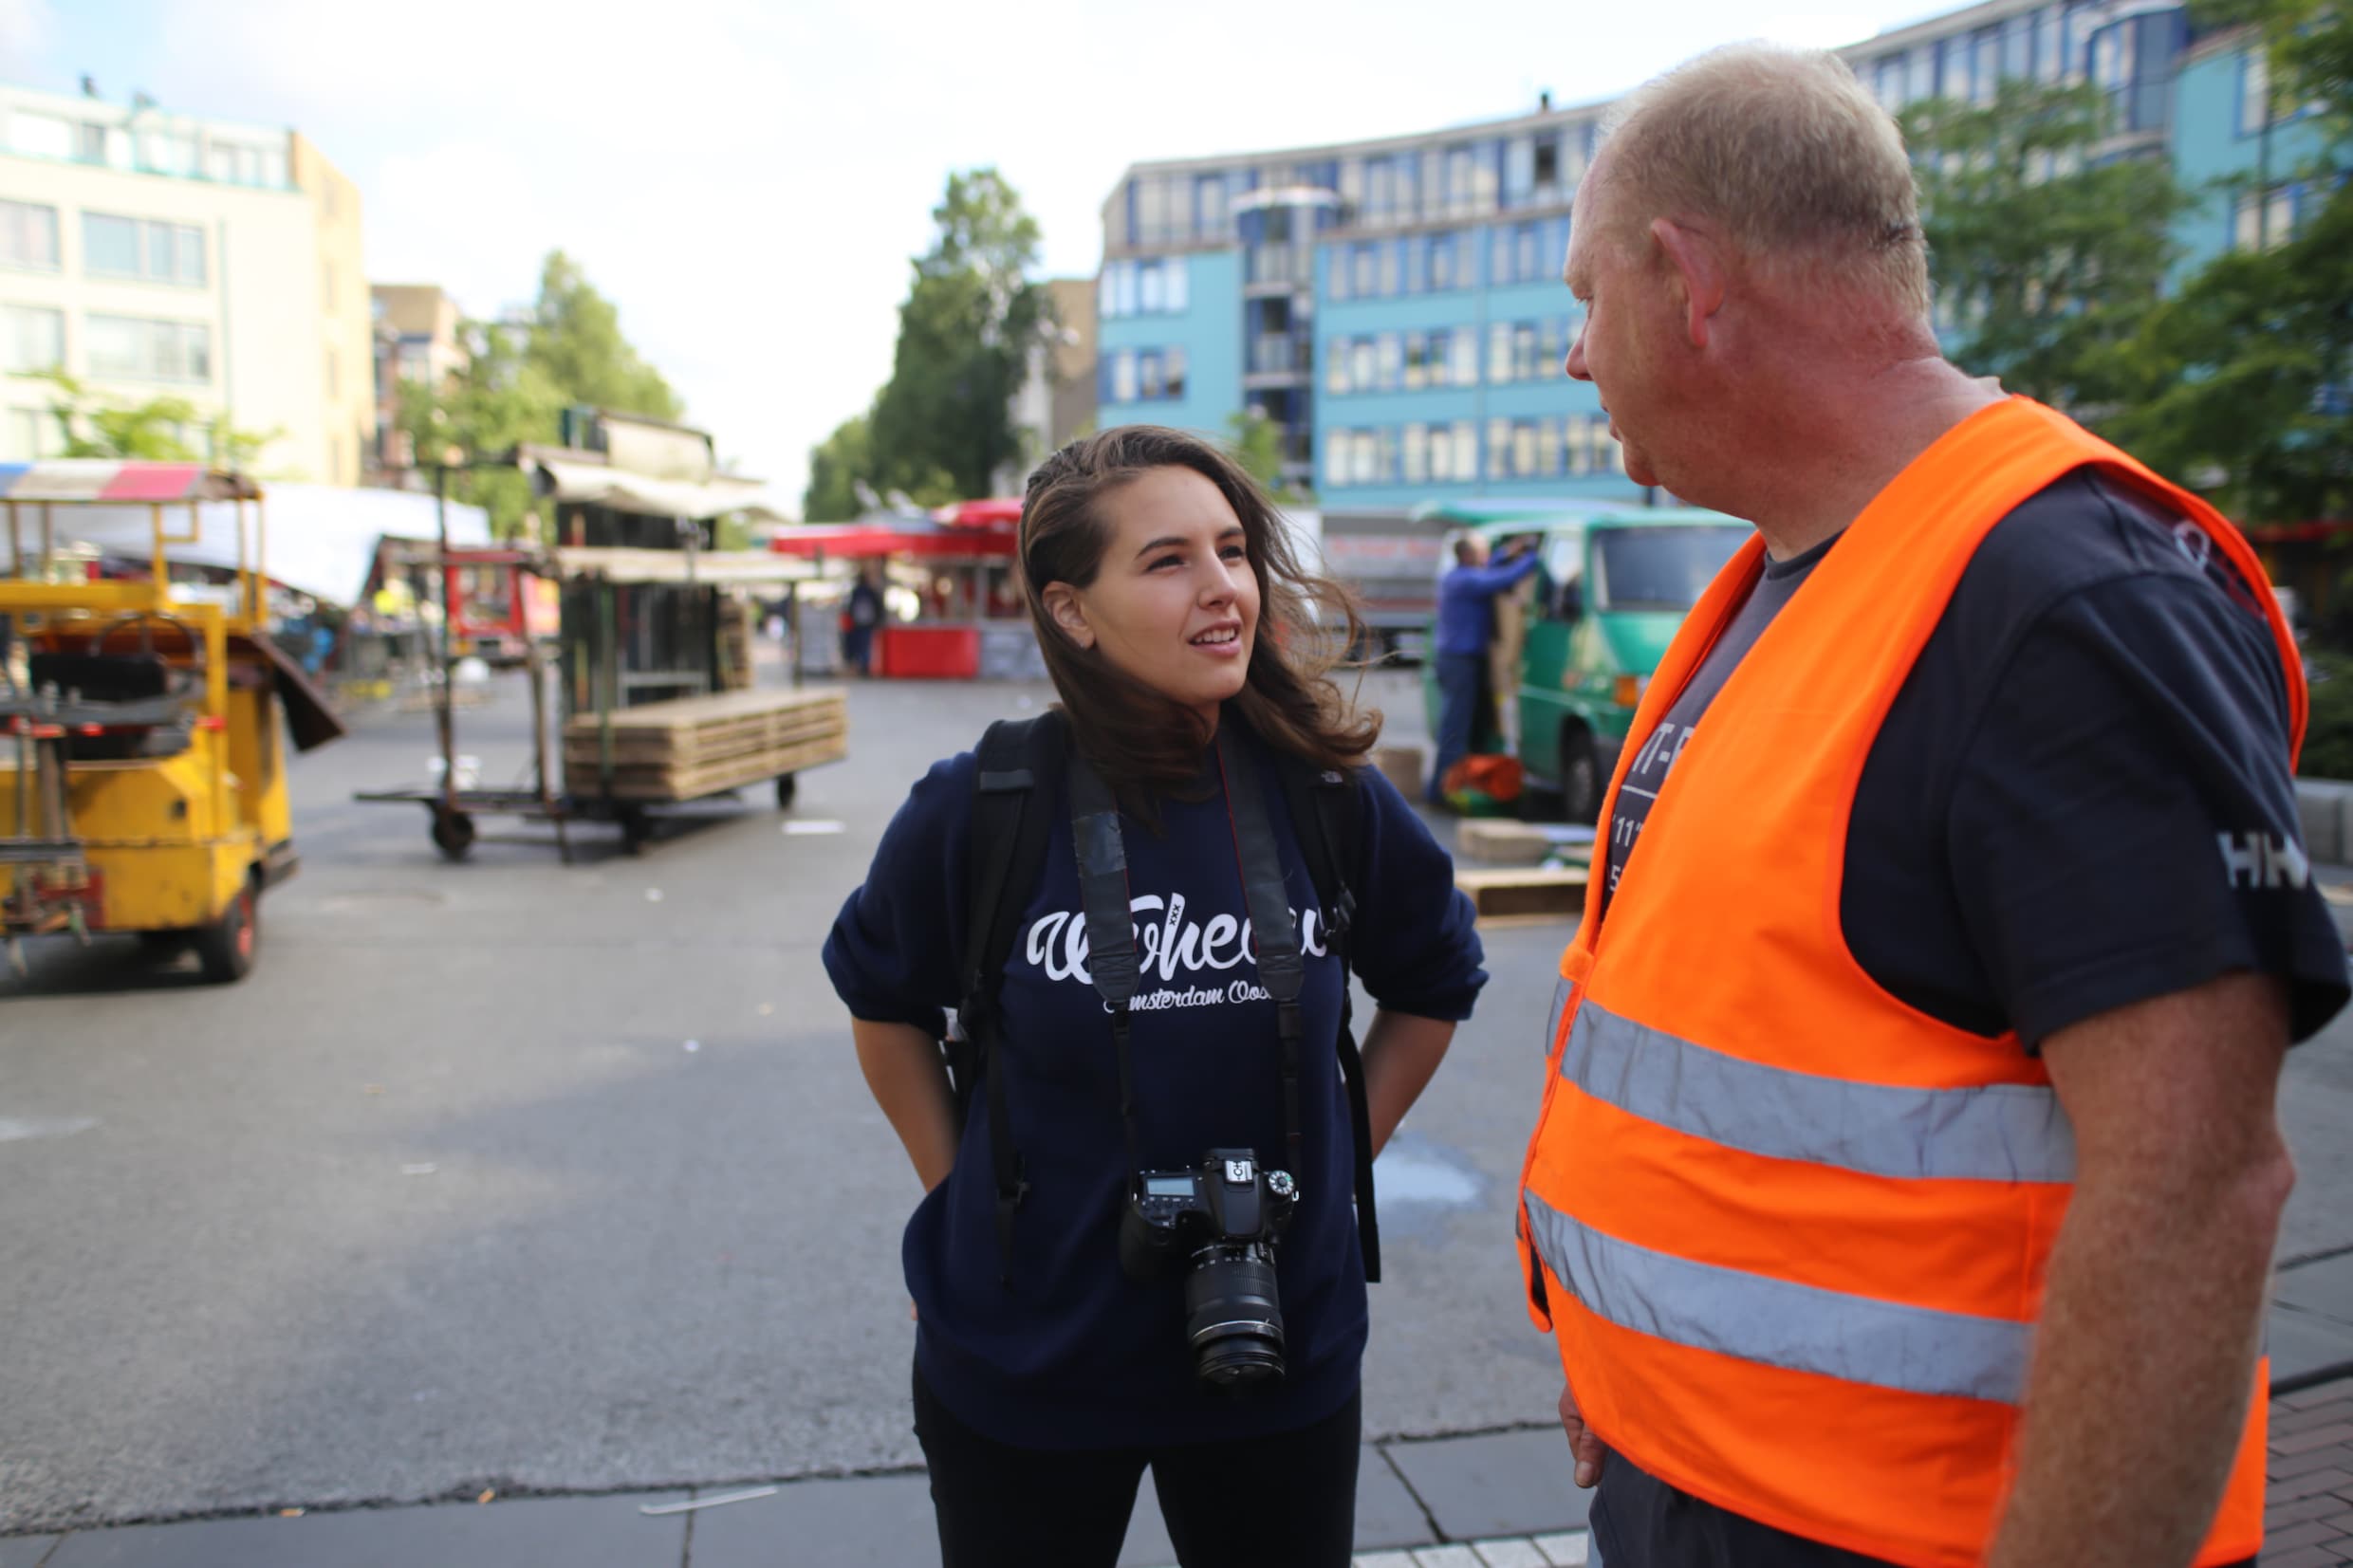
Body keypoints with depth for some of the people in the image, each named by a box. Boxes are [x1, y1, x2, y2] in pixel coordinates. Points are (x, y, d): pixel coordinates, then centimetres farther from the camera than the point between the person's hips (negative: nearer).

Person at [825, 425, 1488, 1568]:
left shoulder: (1329, 798, -10)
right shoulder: (981, 809, -15)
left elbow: (1433, 986, 9)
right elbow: (885, 999, 5)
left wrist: (1336, 1162, 4)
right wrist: (956, 1192, 2)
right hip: (1024, 1364, -1)